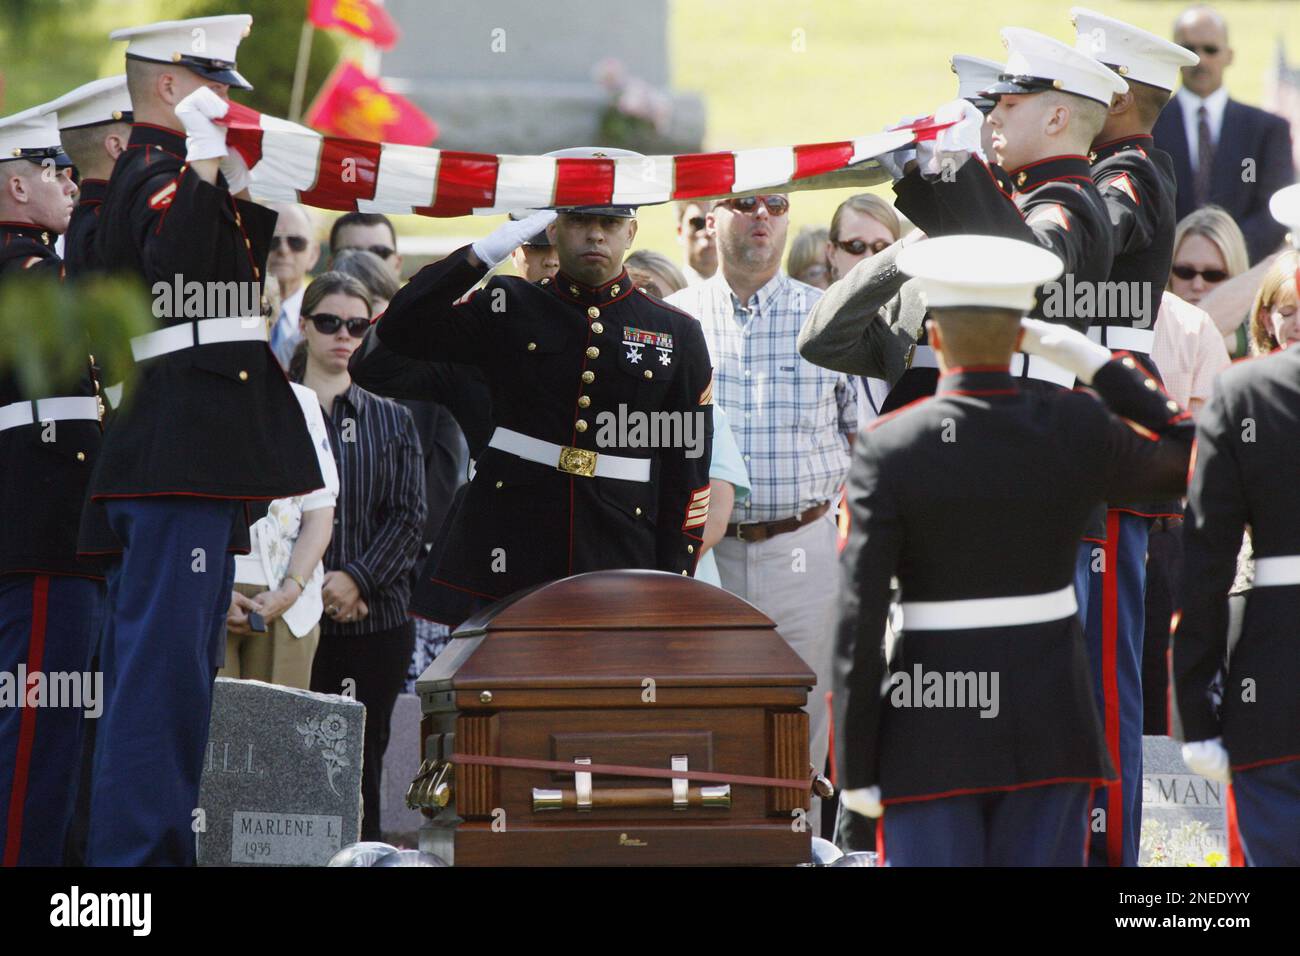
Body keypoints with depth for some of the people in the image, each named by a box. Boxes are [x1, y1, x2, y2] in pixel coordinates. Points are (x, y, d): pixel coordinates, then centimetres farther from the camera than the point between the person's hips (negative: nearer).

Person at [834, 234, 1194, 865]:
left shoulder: (888, 451, -10)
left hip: (934, 726, -2)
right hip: (1052, 722, 2)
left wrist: (856, 767, -4)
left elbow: (859, 620, -11)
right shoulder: (1077, 430, -5)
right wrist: (1098, 364, 12)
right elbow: (1189, 458, 15)